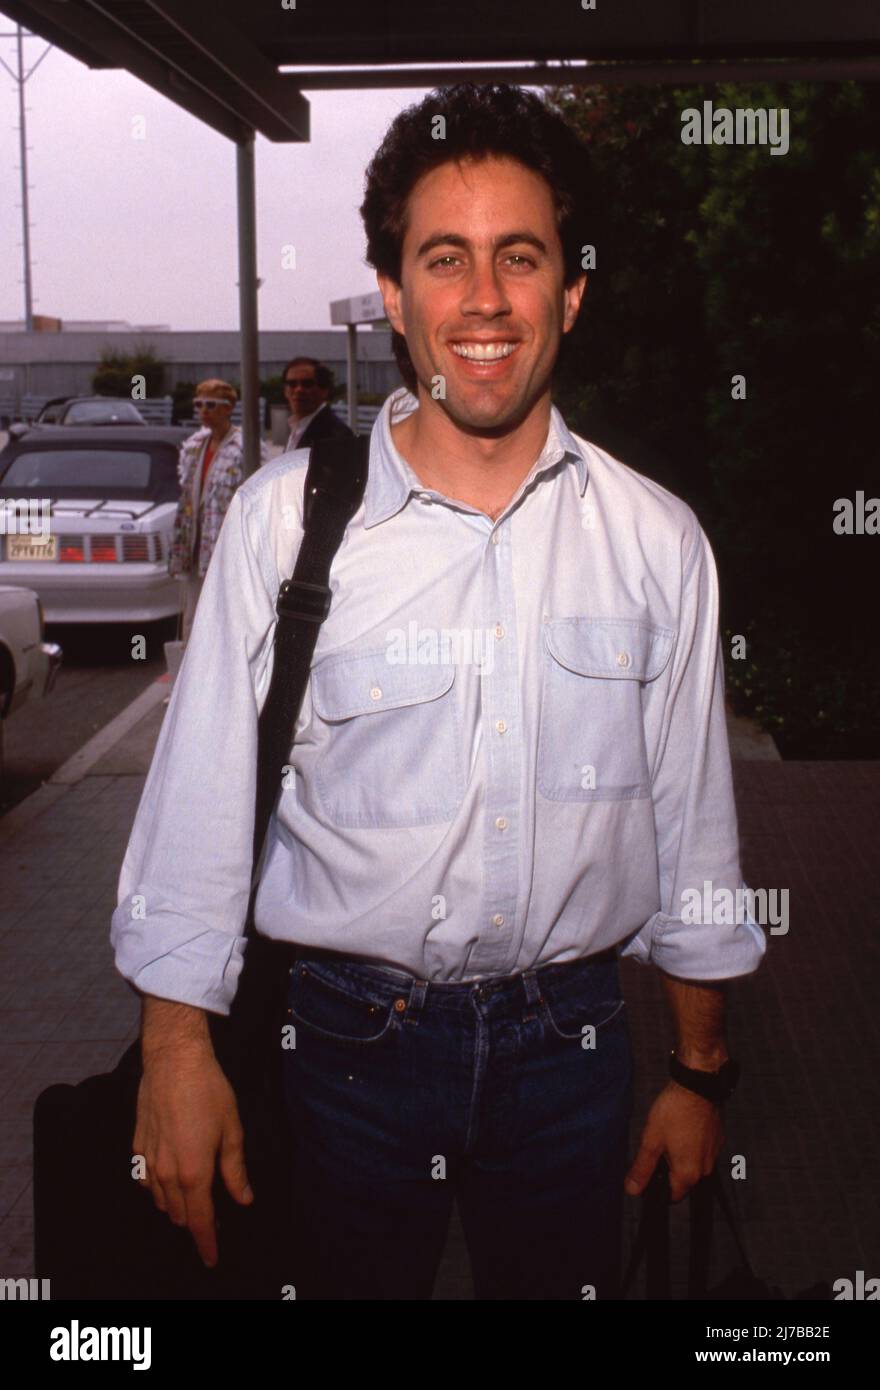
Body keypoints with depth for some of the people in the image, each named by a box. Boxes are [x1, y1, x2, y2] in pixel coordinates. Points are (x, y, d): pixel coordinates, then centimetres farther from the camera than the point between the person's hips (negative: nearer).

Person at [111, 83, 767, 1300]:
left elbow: (693, 823, 4)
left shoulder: (657, 539, -3)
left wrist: (703, 1068, 9)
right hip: (353, 1030, -1)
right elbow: (201, 797, -6)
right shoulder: (286, 516, -9)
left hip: (572, 1039, 2)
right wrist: (178, 1051, -5)